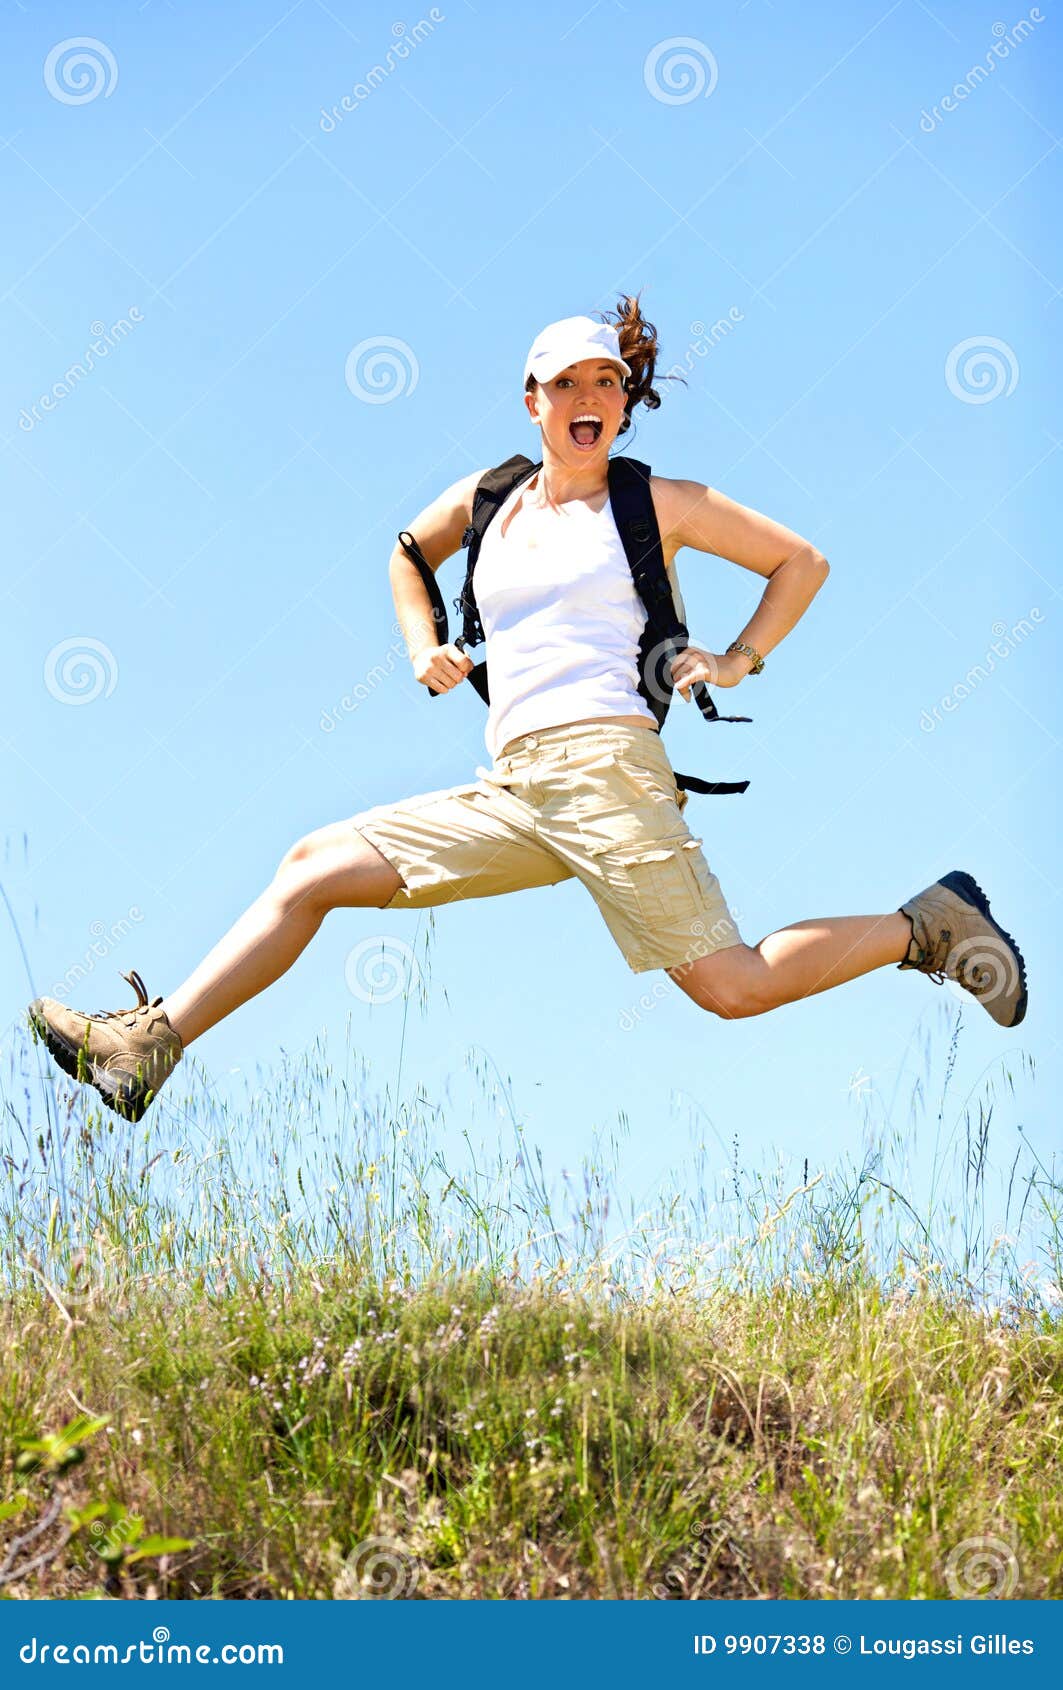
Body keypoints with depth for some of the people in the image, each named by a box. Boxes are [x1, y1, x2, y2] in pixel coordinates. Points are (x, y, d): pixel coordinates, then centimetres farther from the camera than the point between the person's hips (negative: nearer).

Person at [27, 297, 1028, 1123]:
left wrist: (739, 660, 3)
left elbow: (802, 562, 14)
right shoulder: (486, 499, 19)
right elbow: (408, 551, 40)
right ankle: (149, 1045, 0)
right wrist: (422, 644, 25)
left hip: (602, 763, -5)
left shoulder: (657, 504, 7)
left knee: (732, 988, -13)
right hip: (509, 791, 5)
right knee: (311, 871, -1)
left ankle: (925, 929, 7)